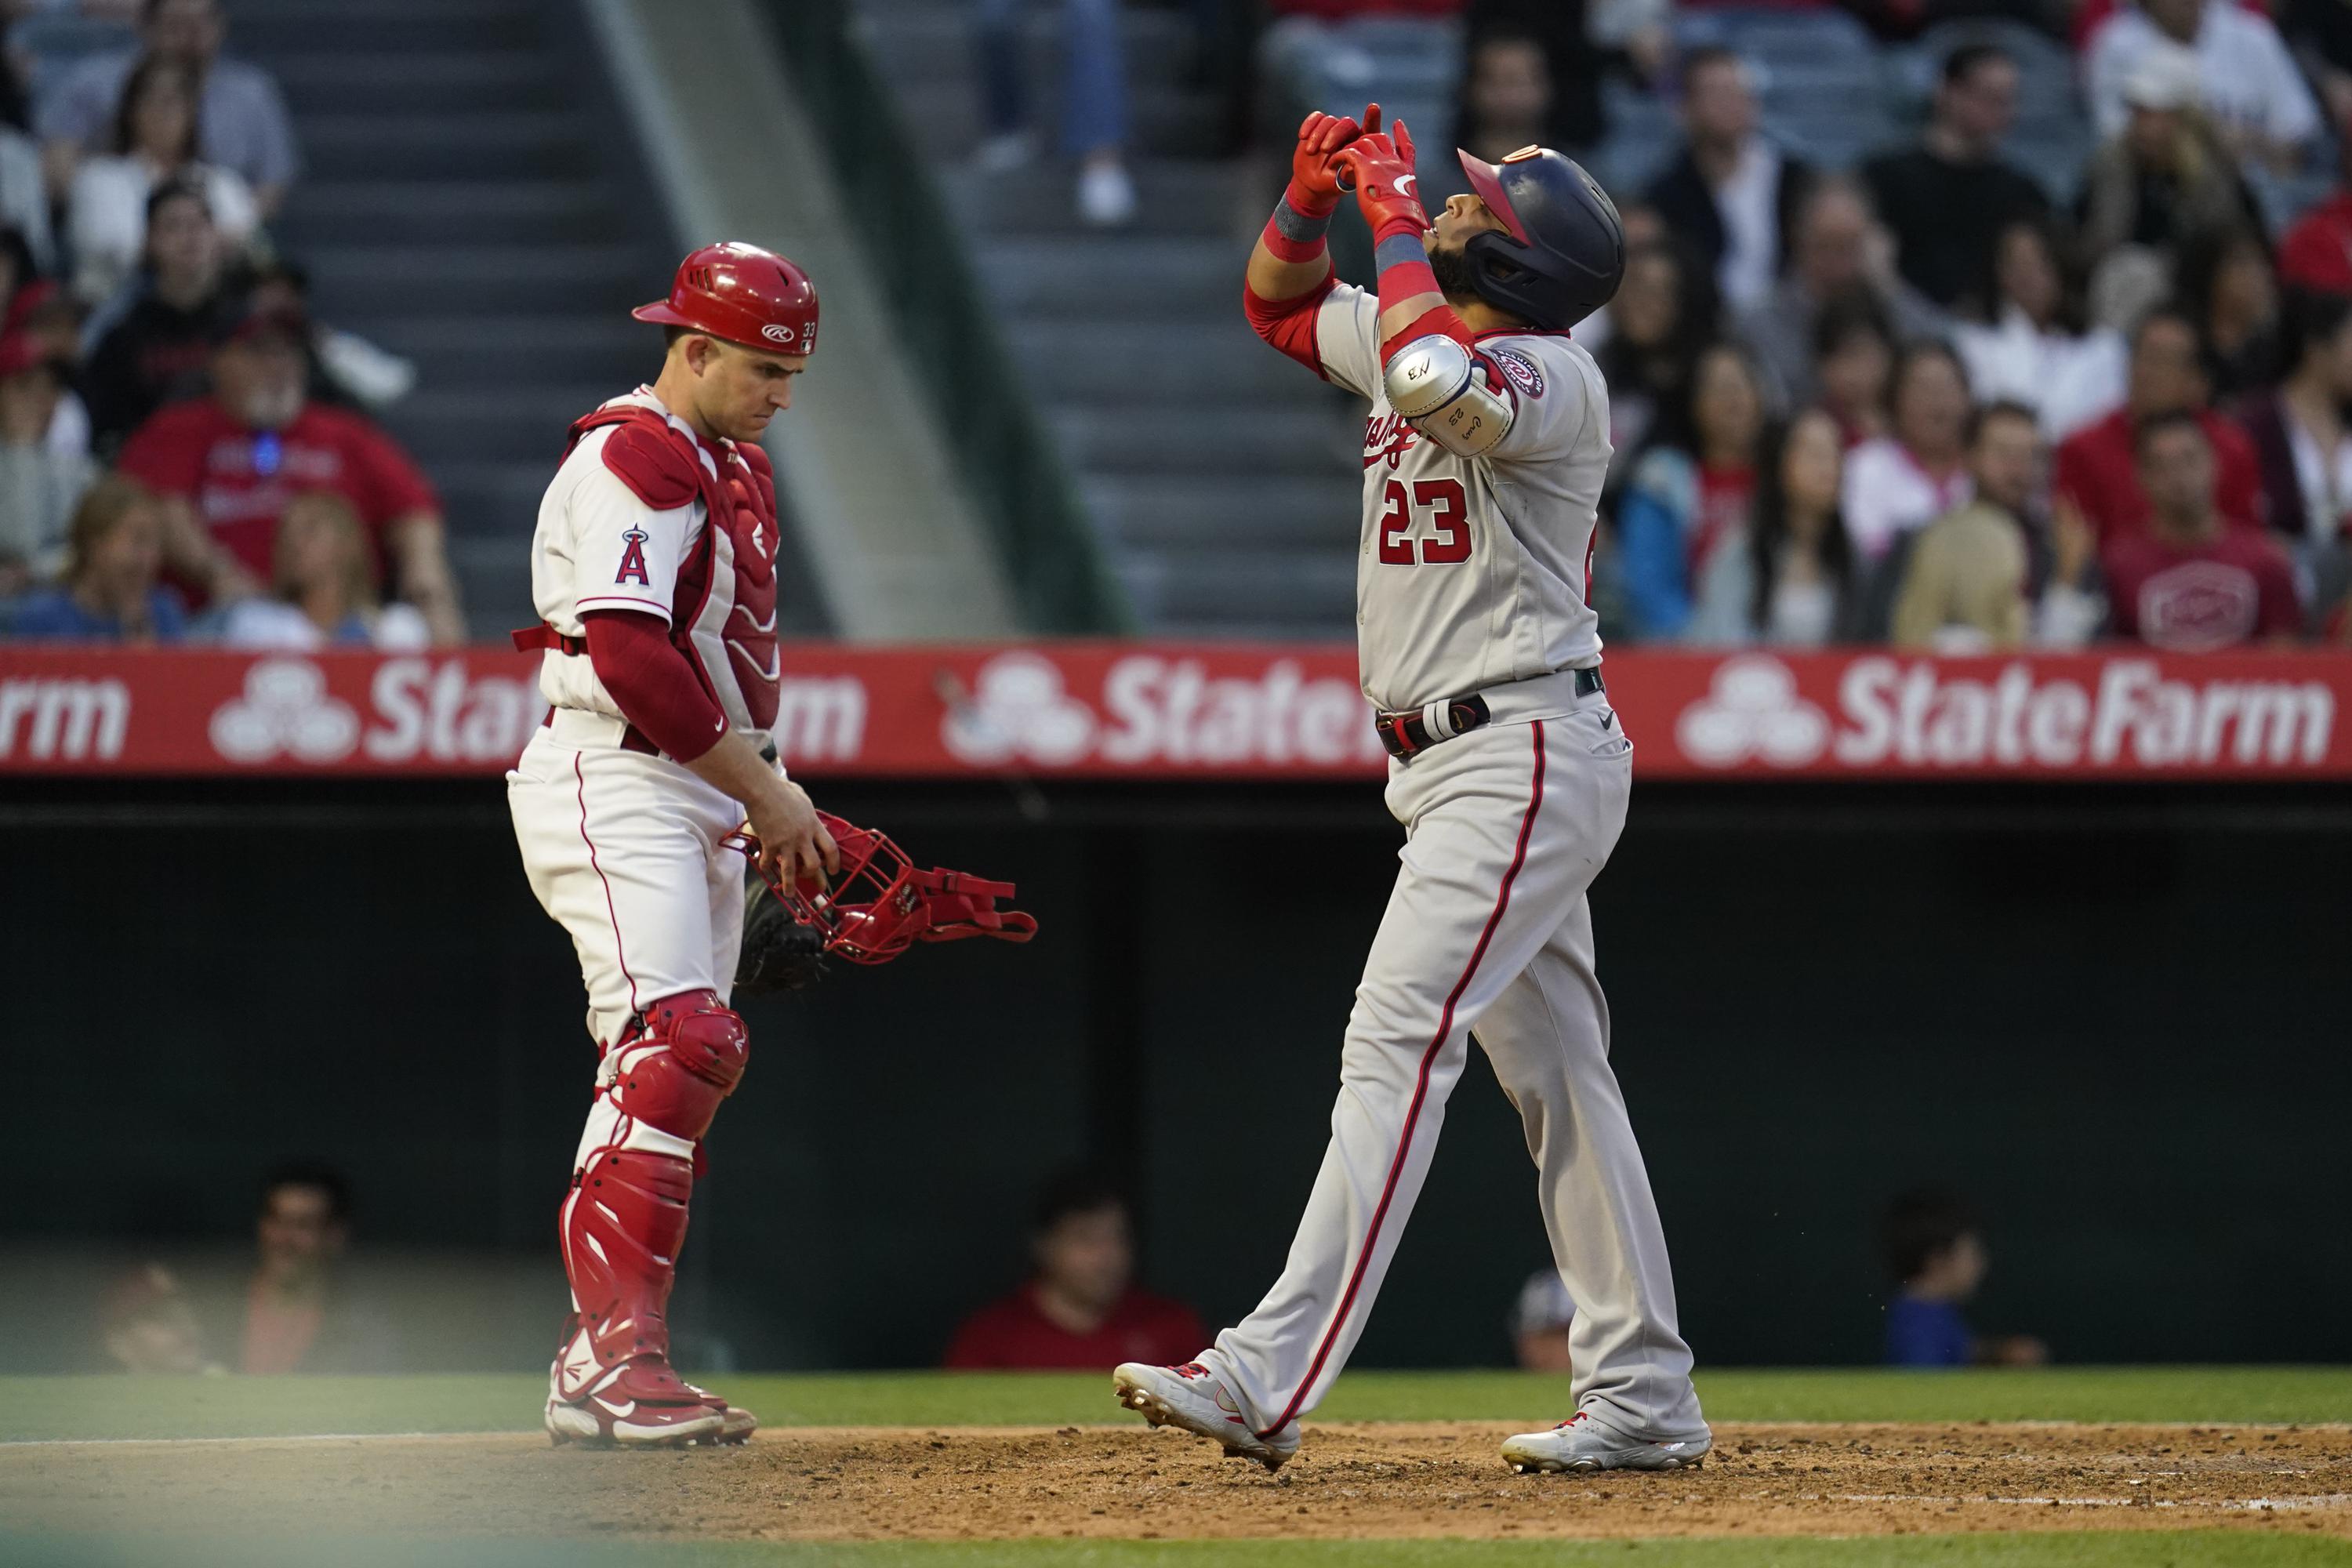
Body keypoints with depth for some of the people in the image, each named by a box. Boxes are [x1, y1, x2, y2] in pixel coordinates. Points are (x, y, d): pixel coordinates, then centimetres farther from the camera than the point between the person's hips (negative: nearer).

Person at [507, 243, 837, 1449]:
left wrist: (777, 804, 11)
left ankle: (601, 1366, 11)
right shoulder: (633, 458, -12)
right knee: (676, 1040, -21)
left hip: (702, 798, 10)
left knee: (685, 1065, 8)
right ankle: (611, 1358, -26)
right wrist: (763, 789, -17)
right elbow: (631, 657, -21)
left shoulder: (733, 468, 21)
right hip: (612, 784, -10)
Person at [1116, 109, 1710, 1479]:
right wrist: (1313, 189, 7)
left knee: (1397, 1043, -17)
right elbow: (1277, 302, 28)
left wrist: (1394, 206, -22)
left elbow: (1430, 373, -36)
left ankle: (1269, 1379, -24)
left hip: (1525, 757, -10)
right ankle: (1645, 1401, 14)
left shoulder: (1554, 377, -15)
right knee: (1556, 1071, 10)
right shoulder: (1416, 335, 13)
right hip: (1451, 763, 10)